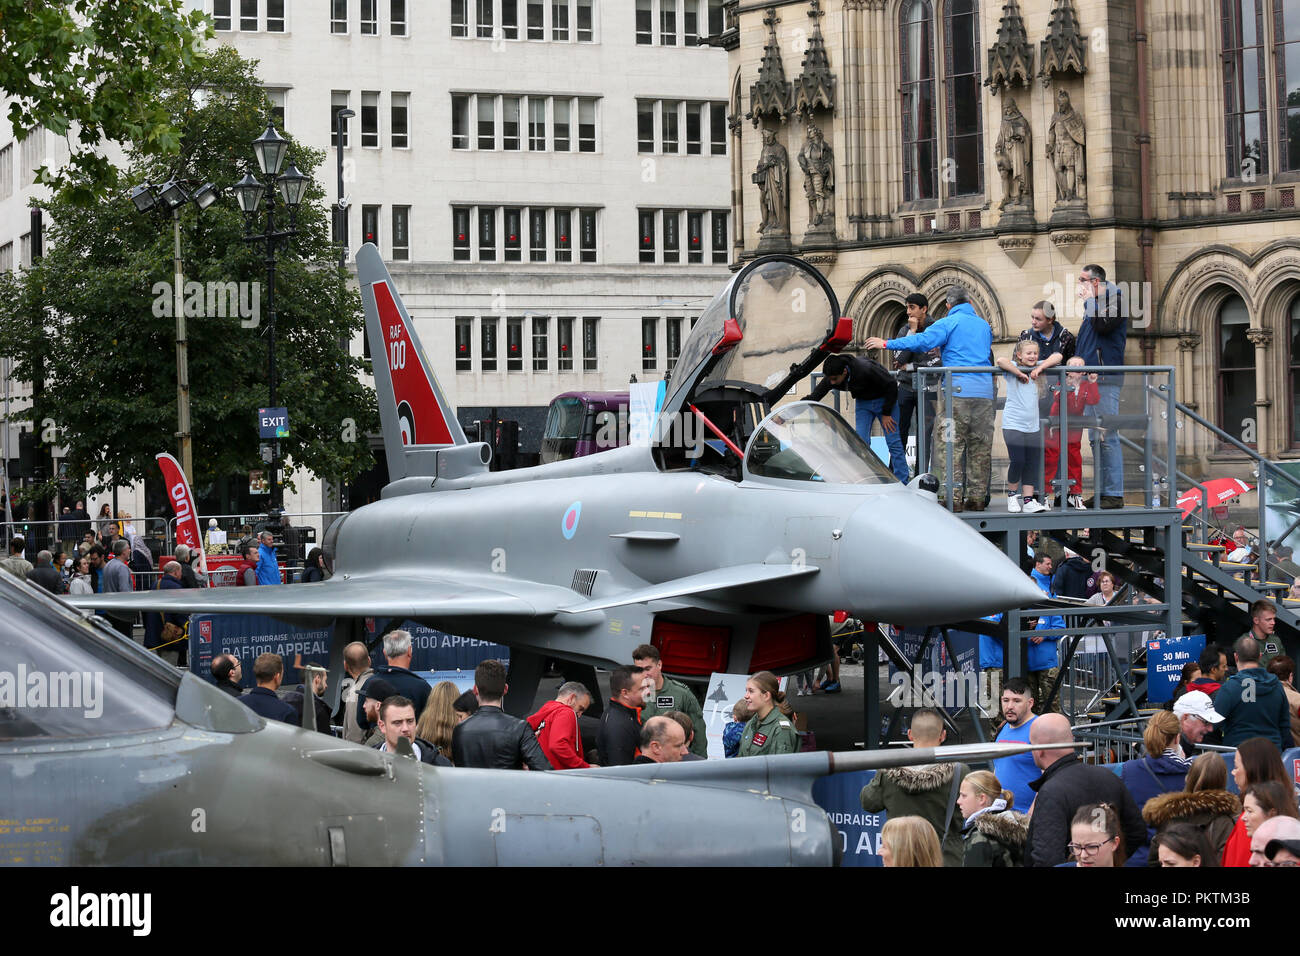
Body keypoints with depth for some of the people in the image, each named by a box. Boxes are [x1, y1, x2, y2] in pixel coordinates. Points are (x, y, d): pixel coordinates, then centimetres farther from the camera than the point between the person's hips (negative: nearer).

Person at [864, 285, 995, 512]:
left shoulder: (949, 323, 1)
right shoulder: (985, 326, 19)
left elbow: (922, 341, -10)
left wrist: (886, 344, -4)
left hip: (958, 391, -6)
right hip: (984, 393, 6)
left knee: (948, 444, -4)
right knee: (980, 447, 8)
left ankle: (952, 495, -11)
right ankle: (977, 496, 8)